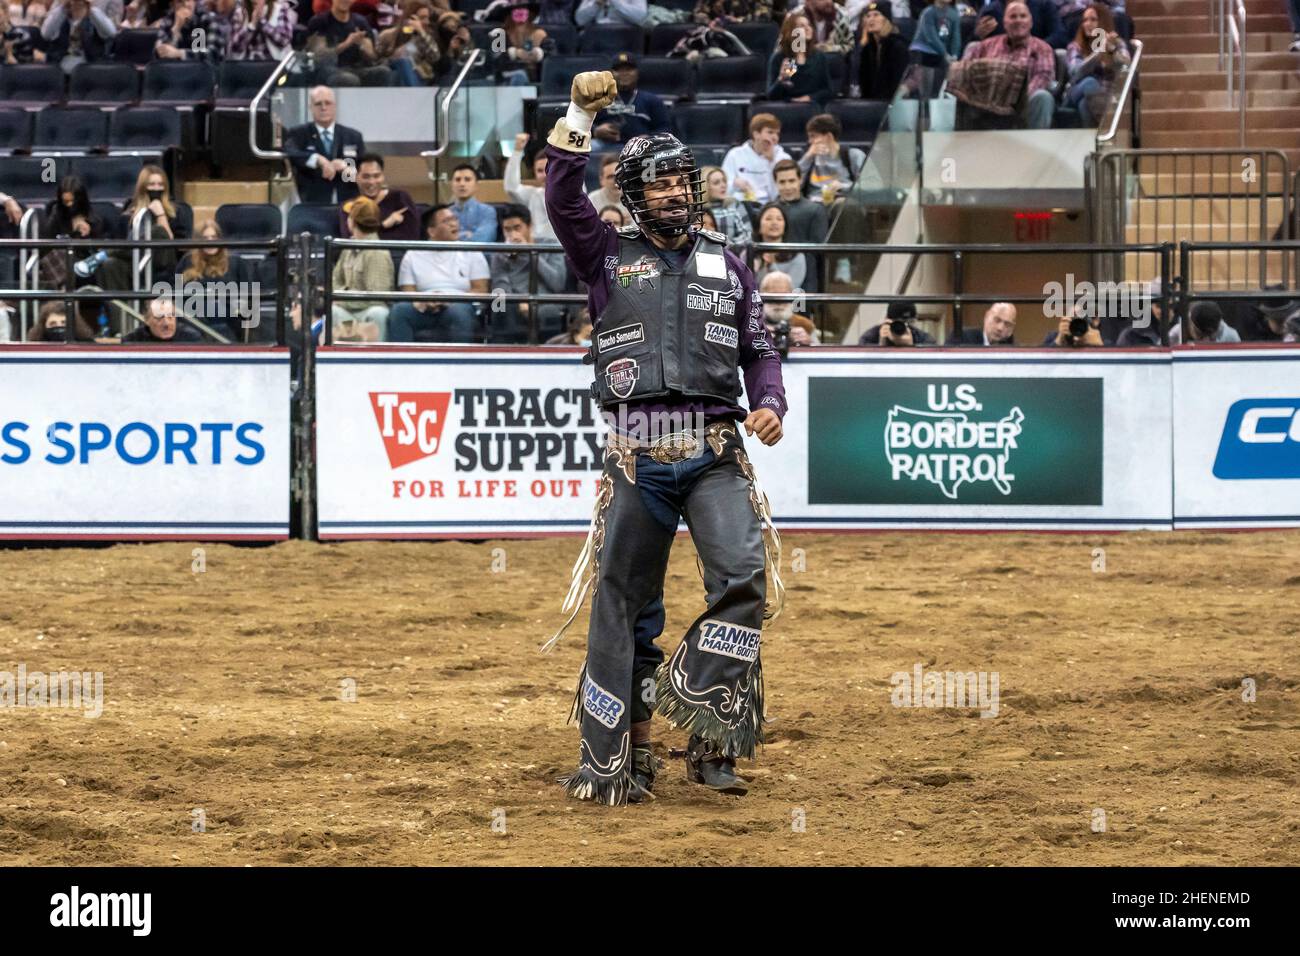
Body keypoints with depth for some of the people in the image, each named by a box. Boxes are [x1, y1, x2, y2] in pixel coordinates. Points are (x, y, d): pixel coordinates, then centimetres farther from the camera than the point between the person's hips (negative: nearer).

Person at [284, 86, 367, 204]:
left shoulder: (353, 137, 13)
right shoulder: (298, 134, 6)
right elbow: (291, 154, -16)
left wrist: (347, 169, -13)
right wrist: (318, 160, -32)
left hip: (347, 204, 2)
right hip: (312, 205, -2)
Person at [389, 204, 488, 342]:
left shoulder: (471, 253, 14)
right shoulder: (413, 256, 15)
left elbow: (480, 289, 5)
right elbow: (408, 292, 7)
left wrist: (452, 300, -12)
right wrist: (421, 302, -18)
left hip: (460, 307, -1)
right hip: (424, 309, 1)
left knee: (459, 312, -38)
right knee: (399, 311, -32)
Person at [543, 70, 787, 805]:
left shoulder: (726, 264, 16)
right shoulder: (610, 257, 10)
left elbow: (759, 350, 16)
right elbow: (563, 201, -6)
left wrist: (770, 405, -3)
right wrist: (581, 117, -13)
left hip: (715, 451, 0)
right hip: (638, 455, 0)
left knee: (744, 572, -21)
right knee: (625, 602, 3)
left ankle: (712, 740, -17)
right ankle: (617, 757, 11)